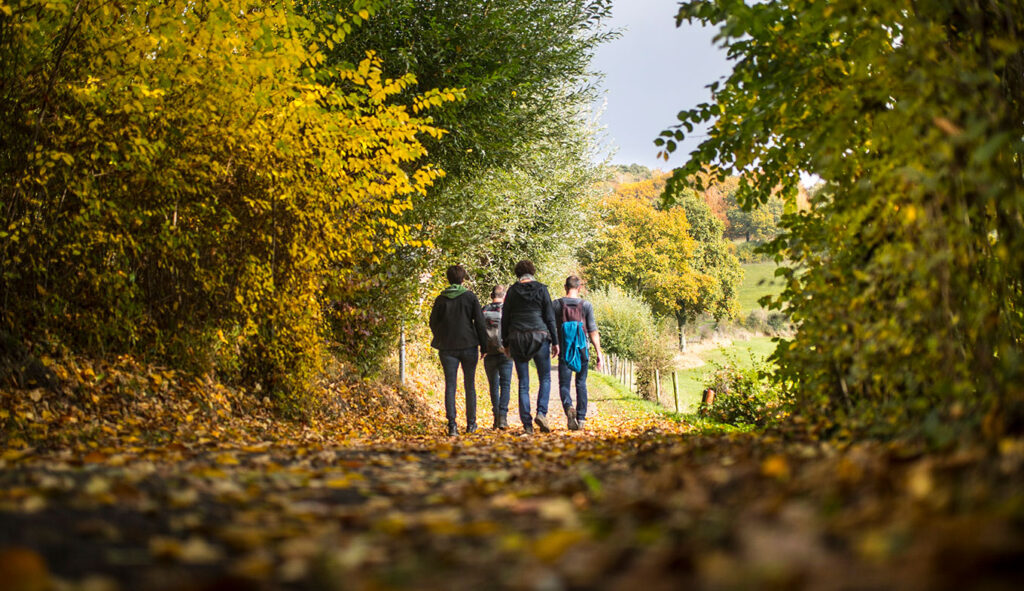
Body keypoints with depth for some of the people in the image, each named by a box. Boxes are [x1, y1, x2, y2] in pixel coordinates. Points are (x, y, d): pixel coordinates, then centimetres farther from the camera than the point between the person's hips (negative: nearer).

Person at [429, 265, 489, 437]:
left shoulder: (441, 299, 3)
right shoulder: (470, 297, -2)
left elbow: (433, 323, 8)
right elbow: (479, 322, -3)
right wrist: (483, 344, 4)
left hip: (447, 348, 1)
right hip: (468, 345, -1)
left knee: (450, 386, 0)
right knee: (470, 385, 10)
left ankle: (452, 424, -10)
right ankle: (471, 424, 14)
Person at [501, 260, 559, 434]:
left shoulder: (512, 291, 4)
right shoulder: (542, 289, 1)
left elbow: (505, 319, 6)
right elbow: (550, 318, 0)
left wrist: (506, 343, 14)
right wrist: (555, 341, 5)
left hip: (517, 338, 1)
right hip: (539, 335, -1)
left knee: (523, 383, 5)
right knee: (545, 378, 9)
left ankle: (527, 424, 1)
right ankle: (541, 413, -11)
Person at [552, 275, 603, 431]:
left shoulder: (556, 305, 0)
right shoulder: (586, 305, -1)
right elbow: (593, 331, -3)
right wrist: (598, 353, 0)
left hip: (564, 350, -1)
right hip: (582, 350, 1)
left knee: (564, 384, 2)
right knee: (581, 384, 11)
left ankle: (569, 407, -27)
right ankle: (581, 419, 9)